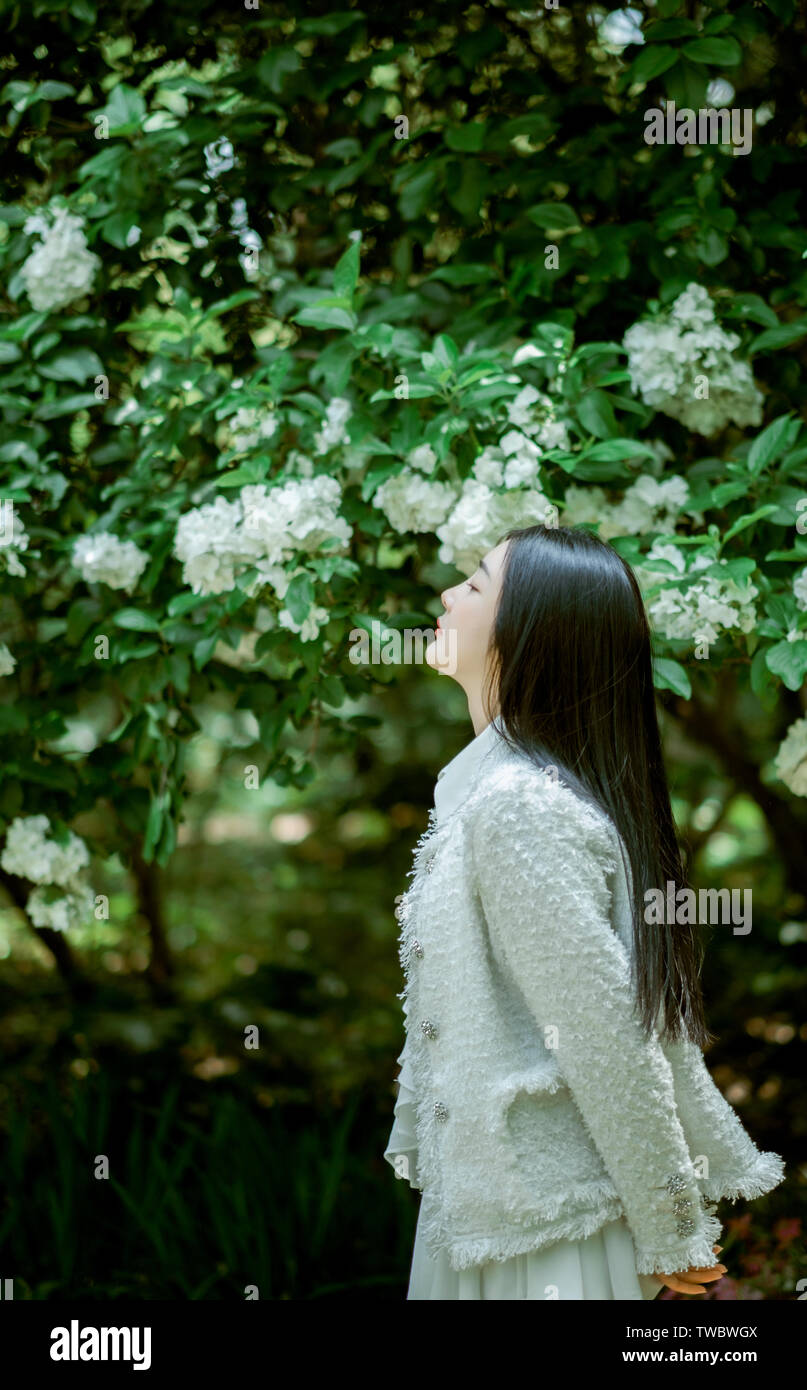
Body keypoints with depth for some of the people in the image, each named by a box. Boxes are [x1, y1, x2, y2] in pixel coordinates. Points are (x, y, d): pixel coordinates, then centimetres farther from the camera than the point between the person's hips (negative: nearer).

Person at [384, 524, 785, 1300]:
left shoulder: (517, 805, -21)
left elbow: (612, 1040, -21)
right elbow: (652, 1004, 11)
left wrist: (670, 1233, -13)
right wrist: (699, 1188, 14)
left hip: (538, 1225, -9)